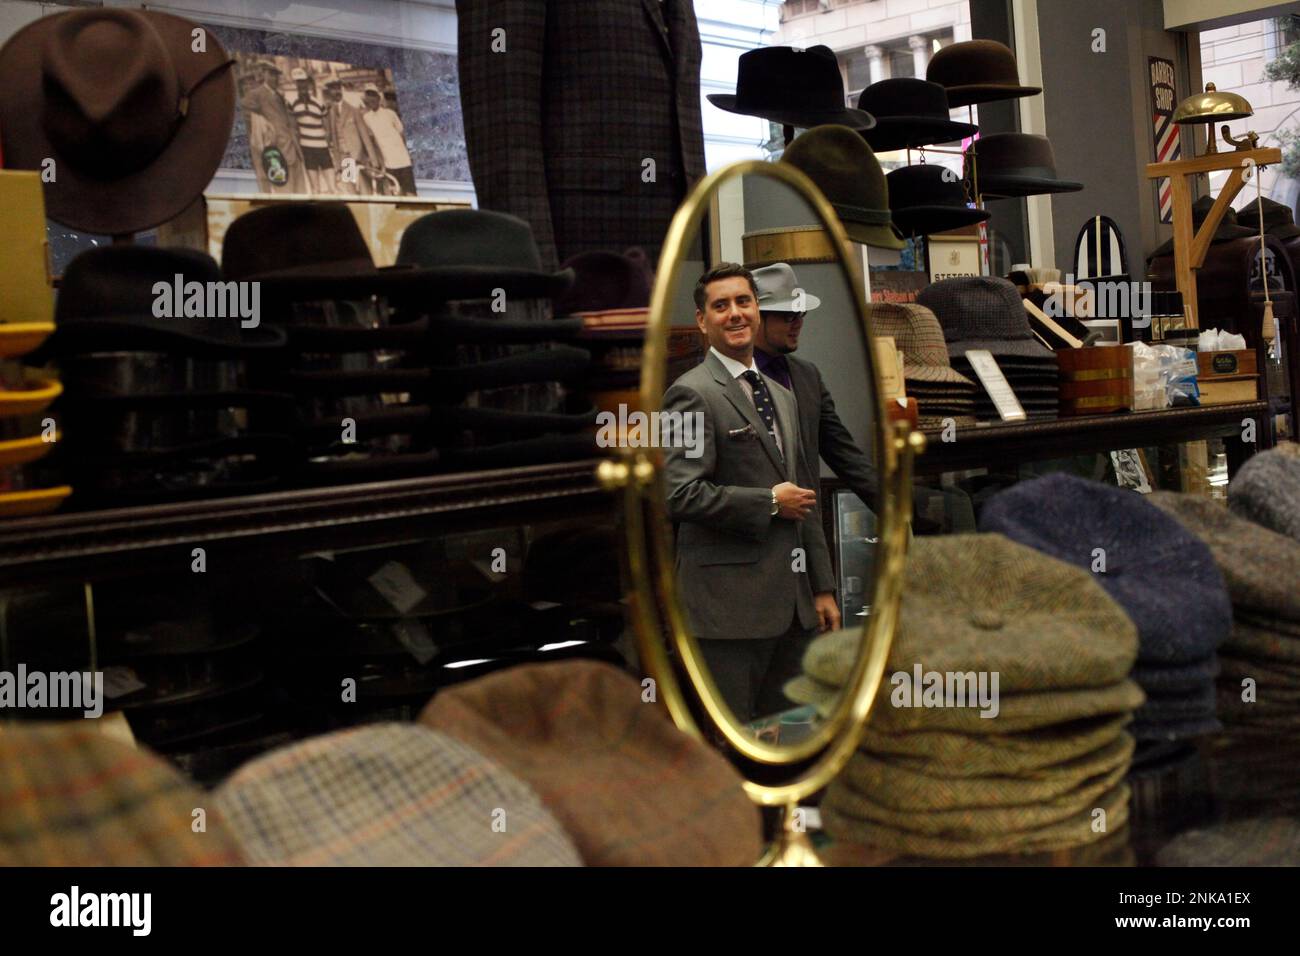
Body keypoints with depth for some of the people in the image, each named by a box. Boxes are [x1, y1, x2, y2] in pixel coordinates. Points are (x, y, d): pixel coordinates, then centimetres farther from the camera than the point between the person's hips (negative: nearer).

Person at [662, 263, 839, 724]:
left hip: (792, 600, 8)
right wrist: (770, 503, -12)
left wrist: (822, 587, 17)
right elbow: (681, 494, -20)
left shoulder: (782, 396, 19)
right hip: (729, 603, -8)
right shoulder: (692, 394, -9)